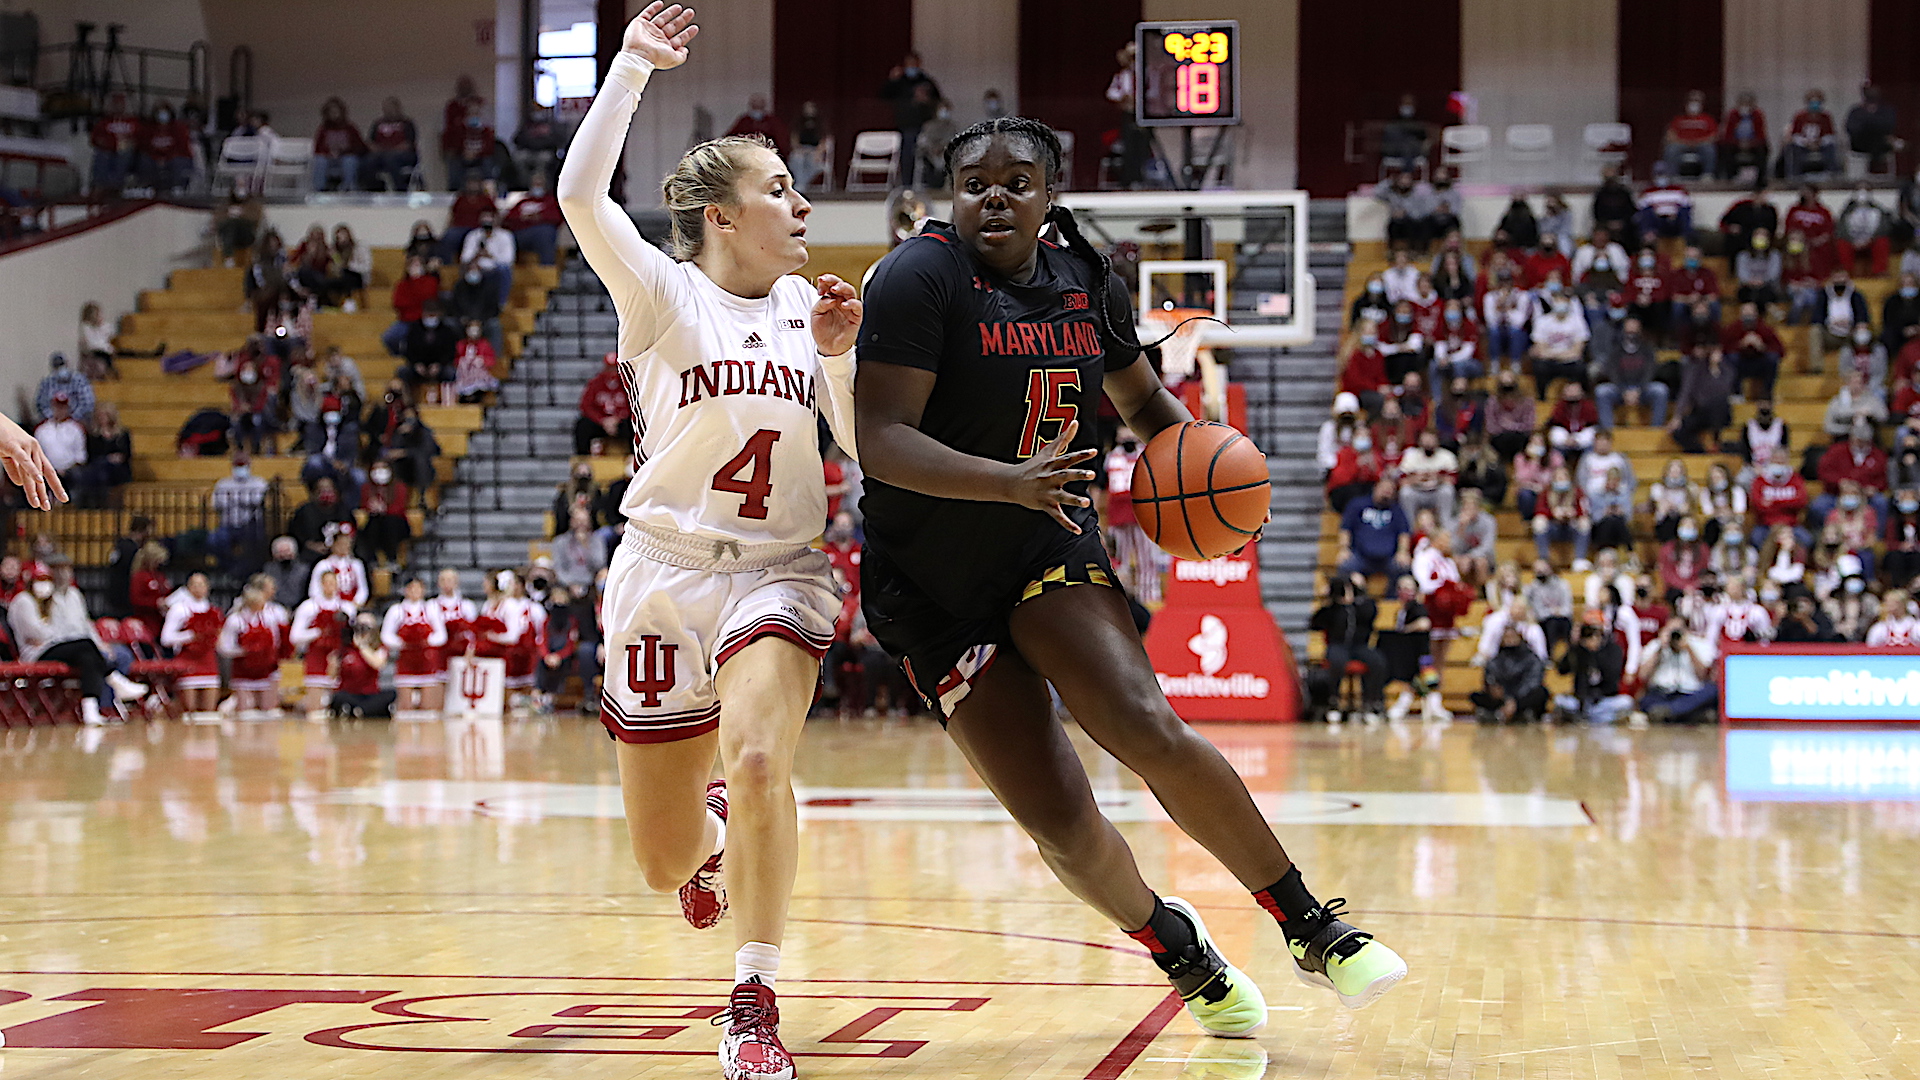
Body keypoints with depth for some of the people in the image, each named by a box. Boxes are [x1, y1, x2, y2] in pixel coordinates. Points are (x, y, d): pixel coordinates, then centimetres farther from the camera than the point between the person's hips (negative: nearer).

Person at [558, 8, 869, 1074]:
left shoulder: (808, 307, 8)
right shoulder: (664, 296, -4)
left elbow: (869, 445, 9)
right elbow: (580, 196, -21)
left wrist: (838, 353, -7)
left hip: (777, 575, 2)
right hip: (664, 575, -1)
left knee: (757, 761, -30)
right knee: (666, 865, 6)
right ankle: (714, 837, 46)